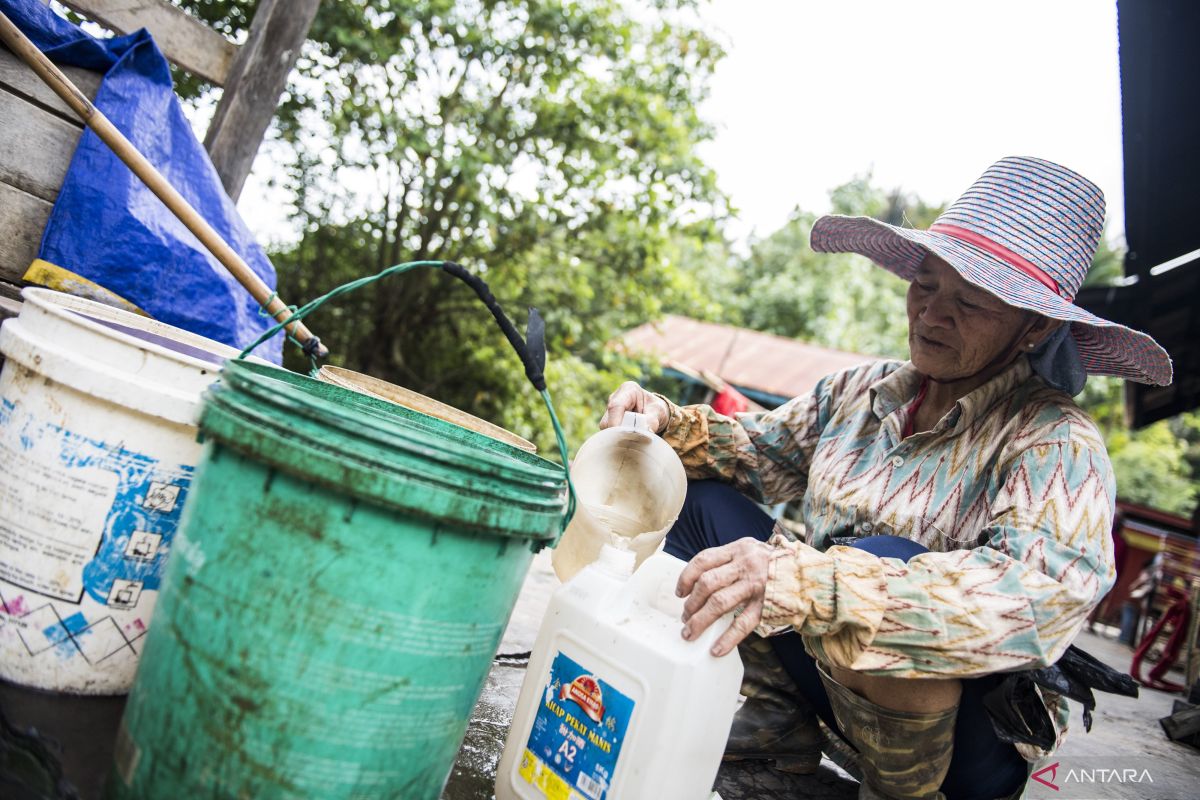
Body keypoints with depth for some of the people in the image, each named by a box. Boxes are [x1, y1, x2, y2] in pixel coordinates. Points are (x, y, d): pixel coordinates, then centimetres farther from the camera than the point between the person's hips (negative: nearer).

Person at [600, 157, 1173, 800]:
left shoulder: (1056, 441, -18)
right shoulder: (860, 391, 0)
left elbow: (1045, 593, -36)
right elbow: (757, 448, 11)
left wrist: (802, 580, -48)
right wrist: (668, 423, -12)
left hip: (969, 739, -5)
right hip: (839, 688, 6)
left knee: (881, 558, -36)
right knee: (702, 497, -4)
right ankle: (778, 720, 3)